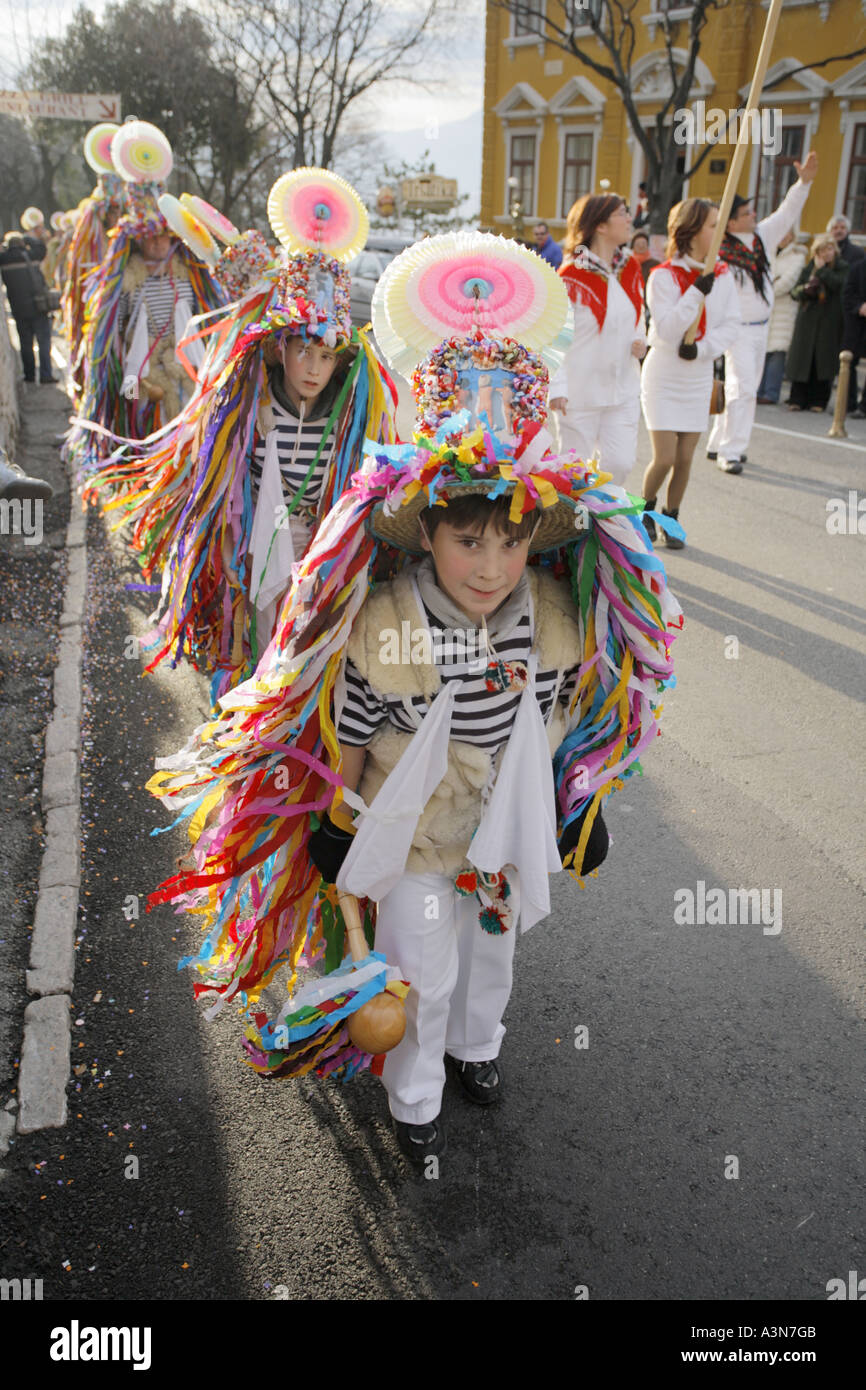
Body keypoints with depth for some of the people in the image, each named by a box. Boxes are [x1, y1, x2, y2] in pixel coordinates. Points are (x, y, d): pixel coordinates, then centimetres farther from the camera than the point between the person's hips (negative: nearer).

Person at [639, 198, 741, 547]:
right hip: (663, 377, -4)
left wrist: (702, 348, -18)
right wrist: (696, 293, -27)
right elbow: (666, 330, -20)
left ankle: (671, 519, 24)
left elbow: (731, 326, -2)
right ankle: (646, 507, 21)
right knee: (664, 458, -8)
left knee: (685, 458, 5)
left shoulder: (722, 275, 2)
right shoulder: (663, 276, -12)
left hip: (699, 377, 4)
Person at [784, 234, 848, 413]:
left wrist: (822, 269, -9)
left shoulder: (842, 267, 4)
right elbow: (794, 292, 7)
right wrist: (805, 289, -13)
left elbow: (837, 284, -15)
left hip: (830, 322, -2)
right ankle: (798, 400, 5)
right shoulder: (808, 268, 11)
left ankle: (818, 401, 3)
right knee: (802, 358, -1)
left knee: (824, 360, -3)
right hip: (808, 319, 2)